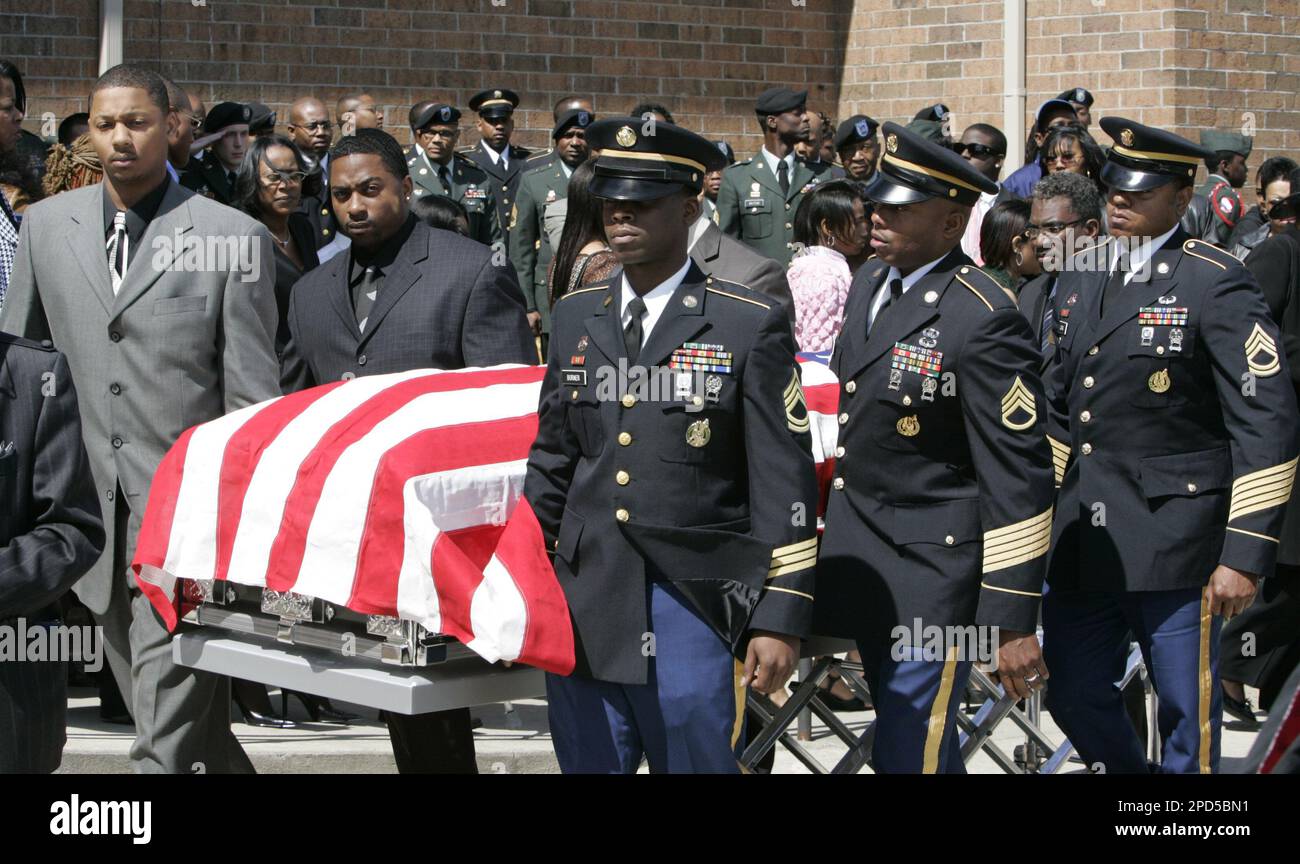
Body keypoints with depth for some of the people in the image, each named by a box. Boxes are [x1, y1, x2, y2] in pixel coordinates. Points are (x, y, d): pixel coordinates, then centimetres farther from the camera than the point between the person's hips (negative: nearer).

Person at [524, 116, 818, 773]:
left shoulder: (751, 326, -3)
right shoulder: (575, 318, 12)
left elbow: (783, 484, -5)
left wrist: (780, 620, -10)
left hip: (690, 619, -4)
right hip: (583, 613, 5)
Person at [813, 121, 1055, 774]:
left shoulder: (981, 321, -20)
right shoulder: (871, 282, 6)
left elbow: (1017, 476, -19)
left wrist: (1013, 620, -19)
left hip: (933, 568, -8)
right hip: (860, 549, 8)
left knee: (910, 752, -8)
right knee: (905, 728, 18)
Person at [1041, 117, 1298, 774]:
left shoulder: (1216, 284, -10)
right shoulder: (1078, 280, 11)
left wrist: (1245, 554, -17)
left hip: (1176, 543, -6)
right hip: (1083, 540, 6)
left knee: (1187, 715, 3)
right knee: (1073, 694, 12)